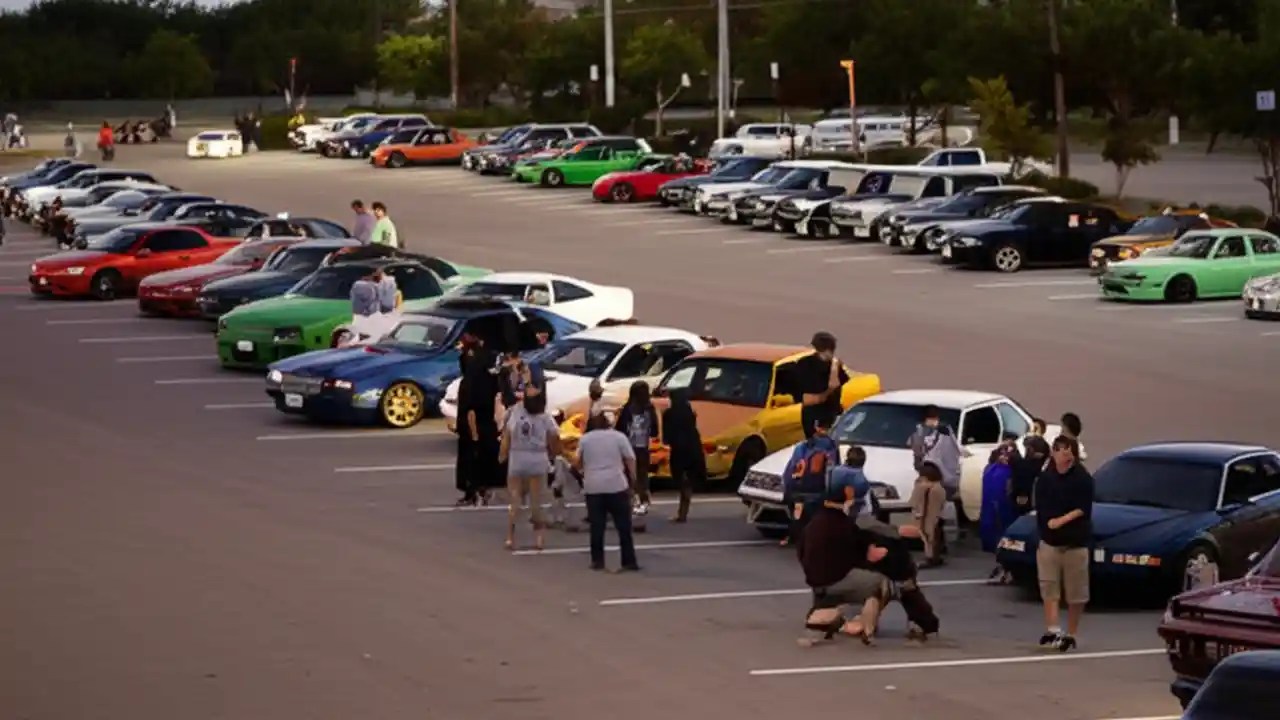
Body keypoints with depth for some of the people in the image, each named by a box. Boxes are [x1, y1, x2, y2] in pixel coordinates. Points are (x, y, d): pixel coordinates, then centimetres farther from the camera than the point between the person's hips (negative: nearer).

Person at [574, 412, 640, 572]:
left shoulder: (585, 439, 9)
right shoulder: (618, 436, 4)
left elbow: (577, 462, 12)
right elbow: (630, 460, 0)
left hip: (593, 487, 2)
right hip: (616, 485, -2)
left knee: (597, 526, 6)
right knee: (624, 526, 3)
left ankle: (597, 560, 4)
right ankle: (629, 561, 1)